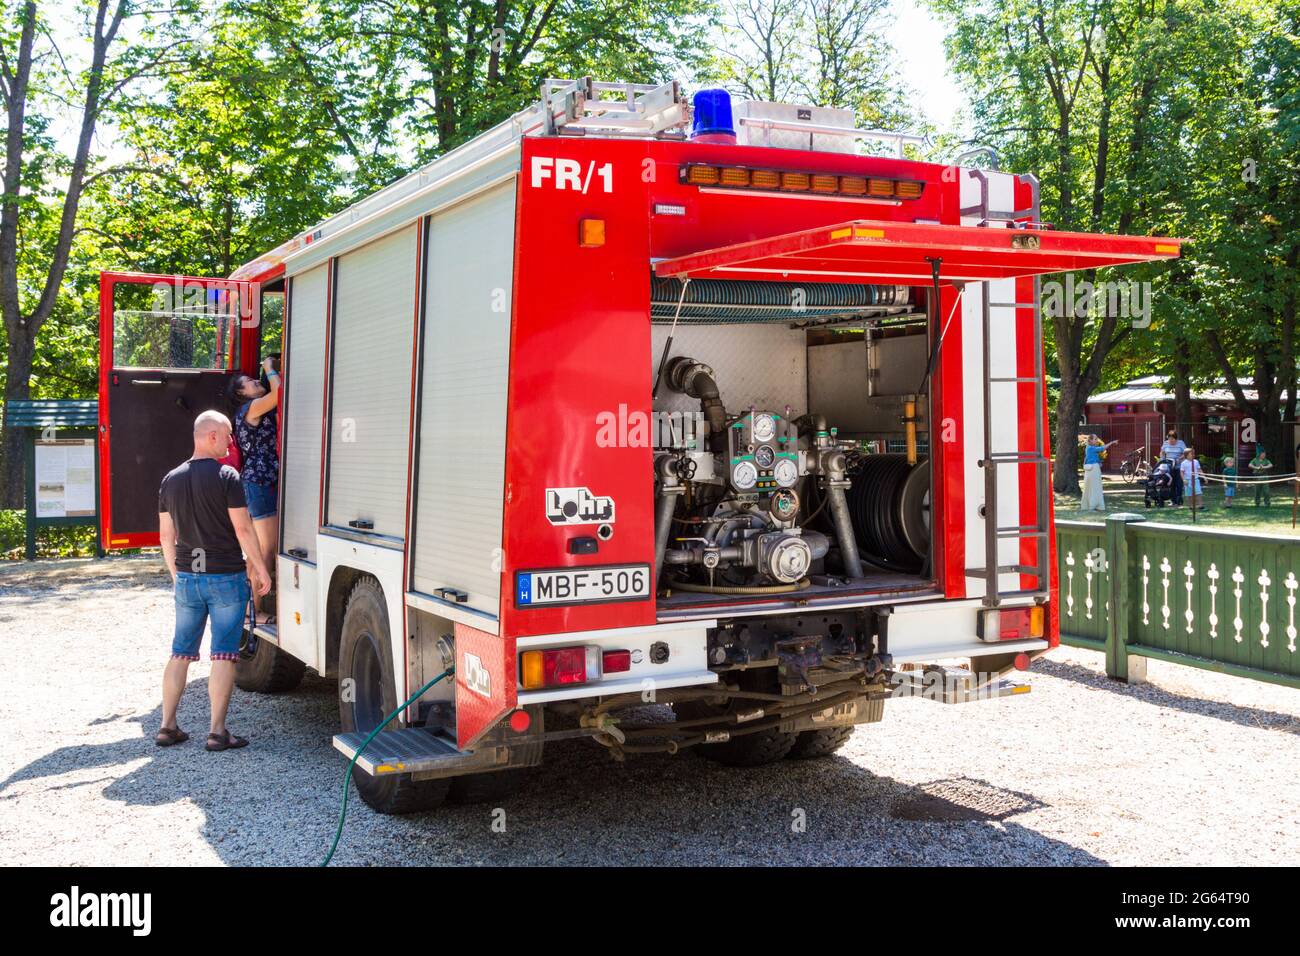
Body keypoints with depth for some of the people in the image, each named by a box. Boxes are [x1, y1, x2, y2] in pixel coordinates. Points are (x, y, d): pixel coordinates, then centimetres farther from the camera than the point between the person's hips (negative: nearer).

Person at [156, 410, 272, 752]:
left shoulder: (171, 479, 7)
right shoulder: (226, 476, -11)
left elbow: (166, 535, 12)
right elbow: (243, 529, -13)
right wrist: (261, 569, -4)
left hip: (187, 578, 6)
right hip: (226, 577, -5)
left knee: (181, 653, 13)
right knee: (223, 655, -1)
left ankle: (167, 726, 17)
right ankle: (217, 731, 0)